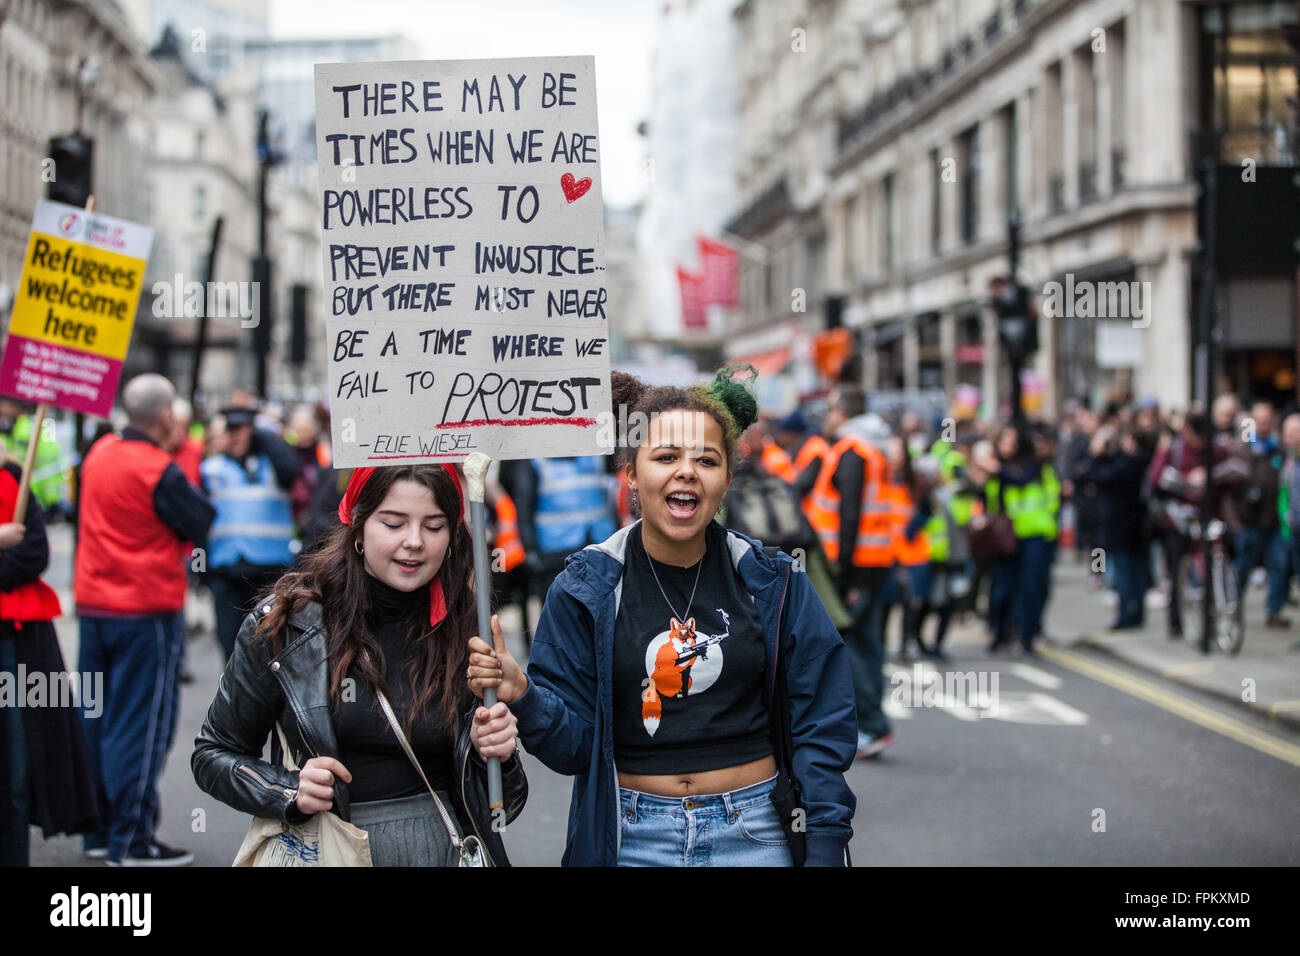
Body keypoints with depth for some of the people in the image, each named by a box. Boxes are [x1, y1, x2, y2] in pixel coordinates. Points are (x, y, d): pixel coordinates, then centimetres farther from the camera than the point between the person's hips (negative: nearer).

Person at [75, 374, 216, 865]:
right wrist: (190, 487, 5)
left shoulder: (99, 452, 4)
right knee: (141, 723, 0)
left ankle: (97, 829, 20)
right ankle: (132, 839, 1)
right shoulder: (159, 471, -18)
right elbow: (202, 523, -10)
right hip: (147, 610, -7)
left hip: (92, 606, 7)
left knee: (96, 719, 14)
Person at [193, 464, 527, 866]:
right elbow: (213, 755, -2)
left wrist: (494, 754, -18)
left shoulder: (465, 631, -3)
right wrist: (291, 792, -18)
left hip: (444, 848, 2)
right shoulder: (285, 624, -9)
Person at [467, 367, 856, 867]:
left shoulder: (775, 582, -3)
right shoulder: (584, 589, -4)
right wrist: (522, 697, -22)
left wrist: (824, 850, -6)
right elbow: (572, 742, -3)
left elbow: (822, 722, 0)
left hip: (752, 834, 0)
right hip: (631, 839, 0)